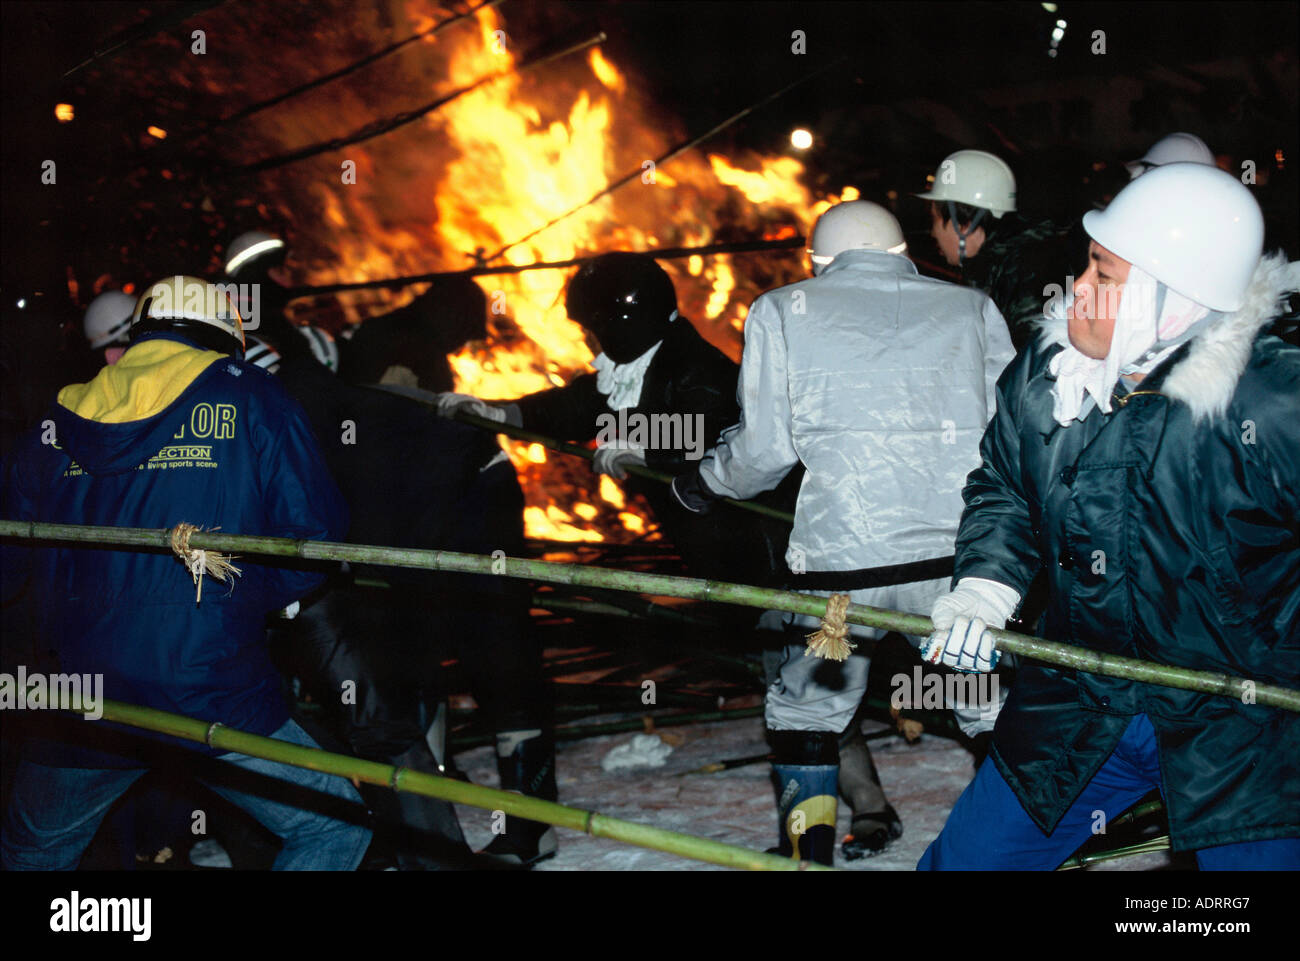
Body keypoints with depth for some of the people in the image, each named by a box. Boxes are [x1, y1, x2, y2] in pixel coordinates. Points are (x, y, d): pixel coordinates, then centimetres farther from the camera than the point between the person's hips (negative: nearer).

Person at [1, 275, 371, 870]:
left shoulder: (59, 420, 10)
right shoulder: (249, 399, 2)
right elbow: (313, 533, -3)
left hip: (80, 706, 4)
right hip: (217, 695, -3)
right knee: (335, 829, 12)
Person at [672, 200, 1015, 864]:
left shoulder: (781, 313, 7)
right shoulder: (973, 308, 12)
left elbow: (762, 449, 3)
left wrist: (700, 485, 21)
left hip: (841, 568, -1)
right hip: (961, 560, 2)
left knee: (804, 718, 15)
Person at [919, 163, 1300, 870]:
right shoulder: (1042, 374, -5)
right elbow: (1001, 488, 12)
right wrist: (984, 587, -4)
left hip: (1240, 731, -4)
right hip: (1081, 707, 4)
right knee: (963, 860, 12)